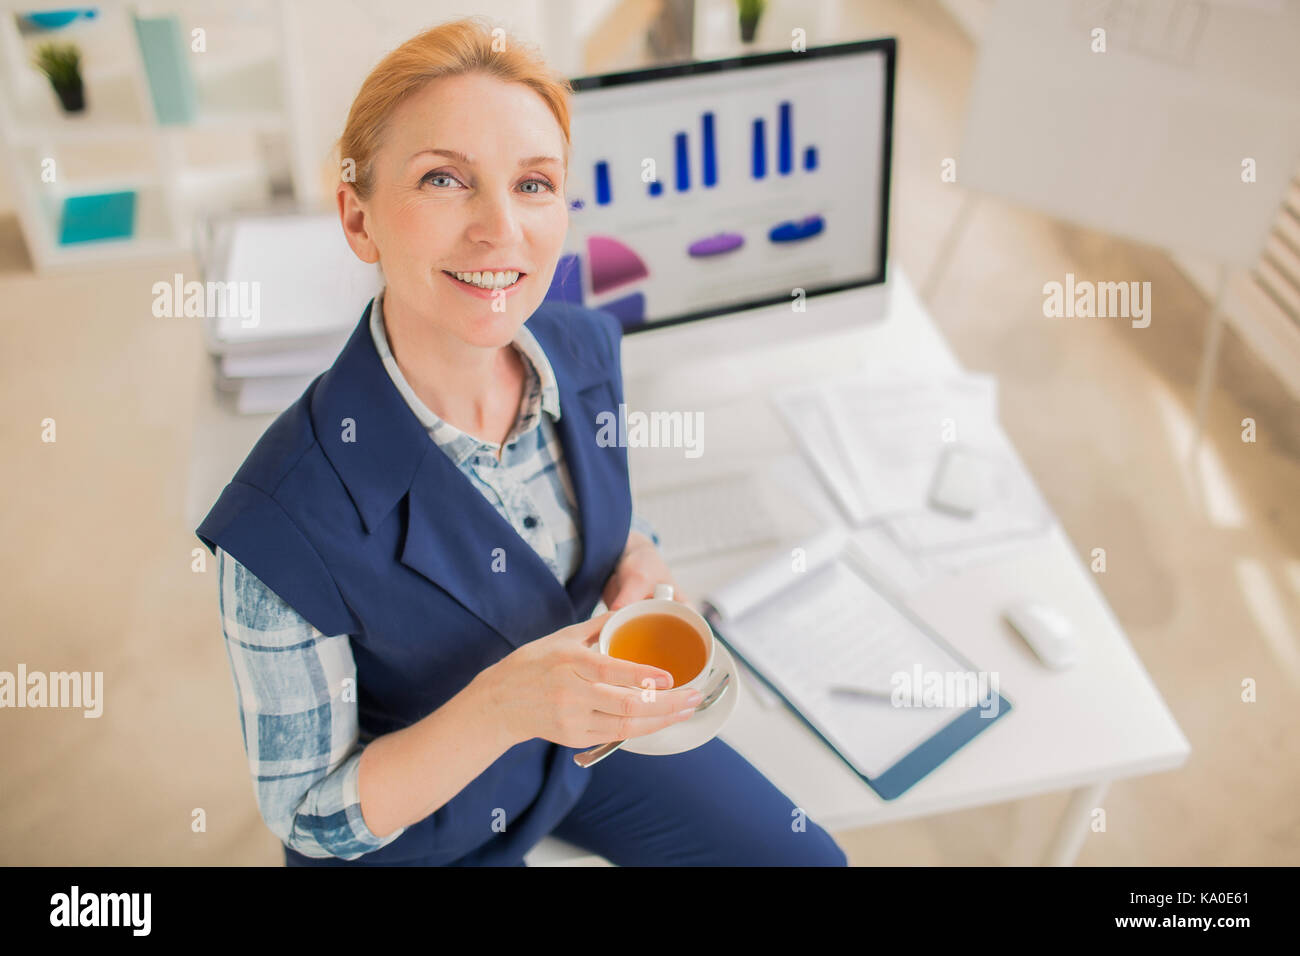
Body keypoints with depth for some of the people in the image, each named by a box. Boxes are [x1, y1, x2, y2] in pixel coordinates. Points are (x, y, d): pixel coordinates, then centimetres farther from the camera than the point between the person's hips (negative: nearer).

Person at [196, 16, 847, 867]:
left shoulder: (584, 348, -16)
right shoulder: (286, 518, -33)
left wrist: (641, 565, -19)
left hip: (581, 731, 5)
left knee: (807, 857, 11)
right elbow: (311, 816, -21)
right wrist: (502, 707, -37)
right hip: (421, 831, -4)